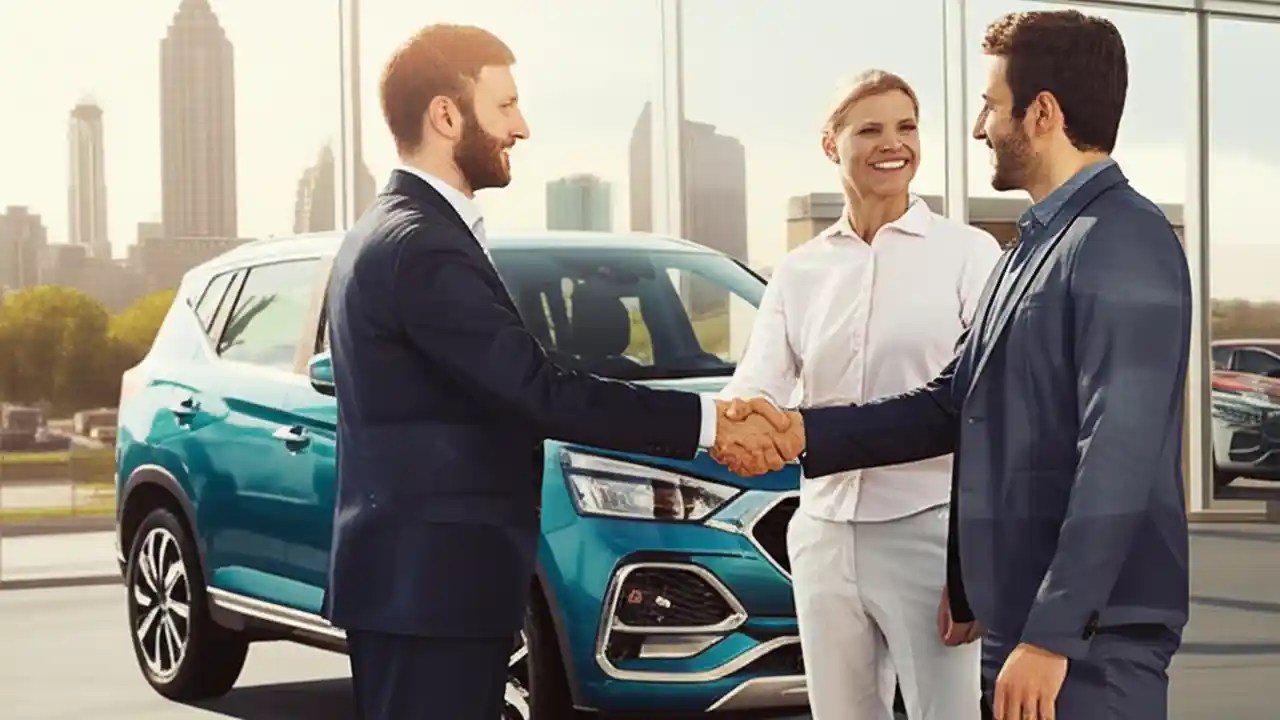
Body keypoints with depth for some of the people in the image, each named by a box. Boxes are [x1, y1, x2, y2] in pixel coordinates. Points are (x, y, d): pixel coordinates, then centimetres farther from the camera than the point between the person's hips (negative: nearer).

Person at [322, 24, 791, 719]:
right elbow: (538, 389, -23)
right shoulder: (422, 246, -18)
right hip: (430, 581, -10)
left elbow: (509, 390, 16)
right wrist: (708, 421, -19)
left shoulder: (391, 232, 16)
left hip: (413, 573, 10)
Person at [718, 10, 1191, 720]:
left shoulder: (1124, 245, -14)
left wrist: (1053, 635, -23)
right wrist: (805, 432, 8)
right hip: (1020, 621, 9)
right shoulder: (1035, 246, 17)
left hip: (1089, 635, -9)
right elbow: (955, 404, 18)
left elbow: (1118, 458, -21)